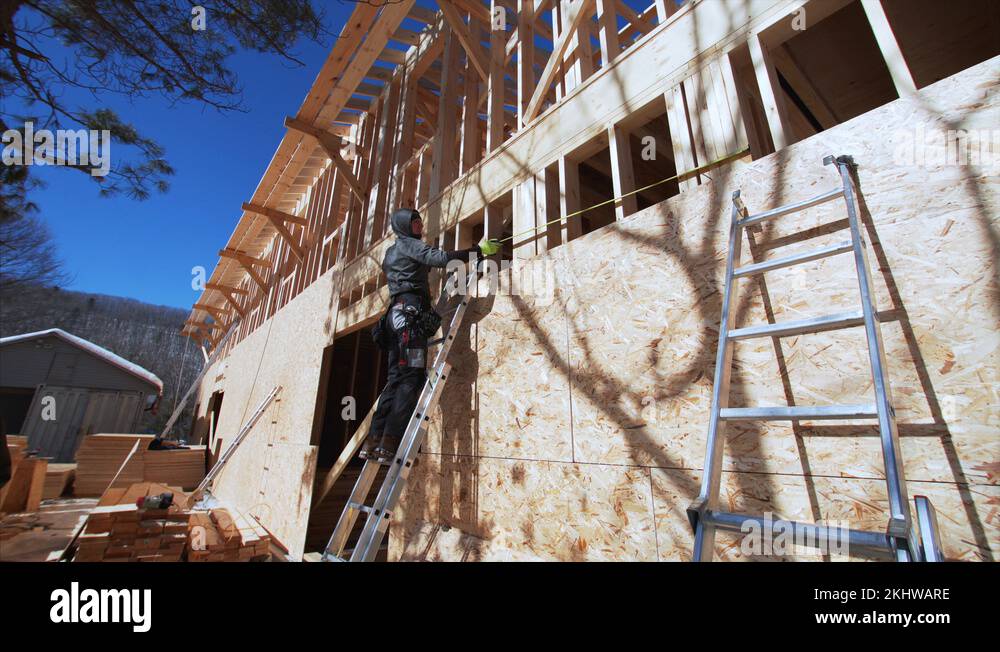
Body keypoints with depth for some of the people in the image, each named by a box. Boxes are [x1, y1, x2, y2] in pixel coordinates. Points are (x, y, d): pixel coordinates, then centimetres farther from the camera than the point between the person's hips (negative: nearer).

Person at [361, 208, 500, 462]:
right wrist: (479, 249, -9)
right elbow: (441, 258, -11)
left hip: (397, 313, 9)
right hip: (410, 311, -9)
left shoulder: (391, 253, 33)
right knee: (411, 378, -15)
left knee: (397, 378, 3)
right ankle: (390, 443, -20)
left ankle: (374, 441, -1)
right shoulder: (408, 244, 4)